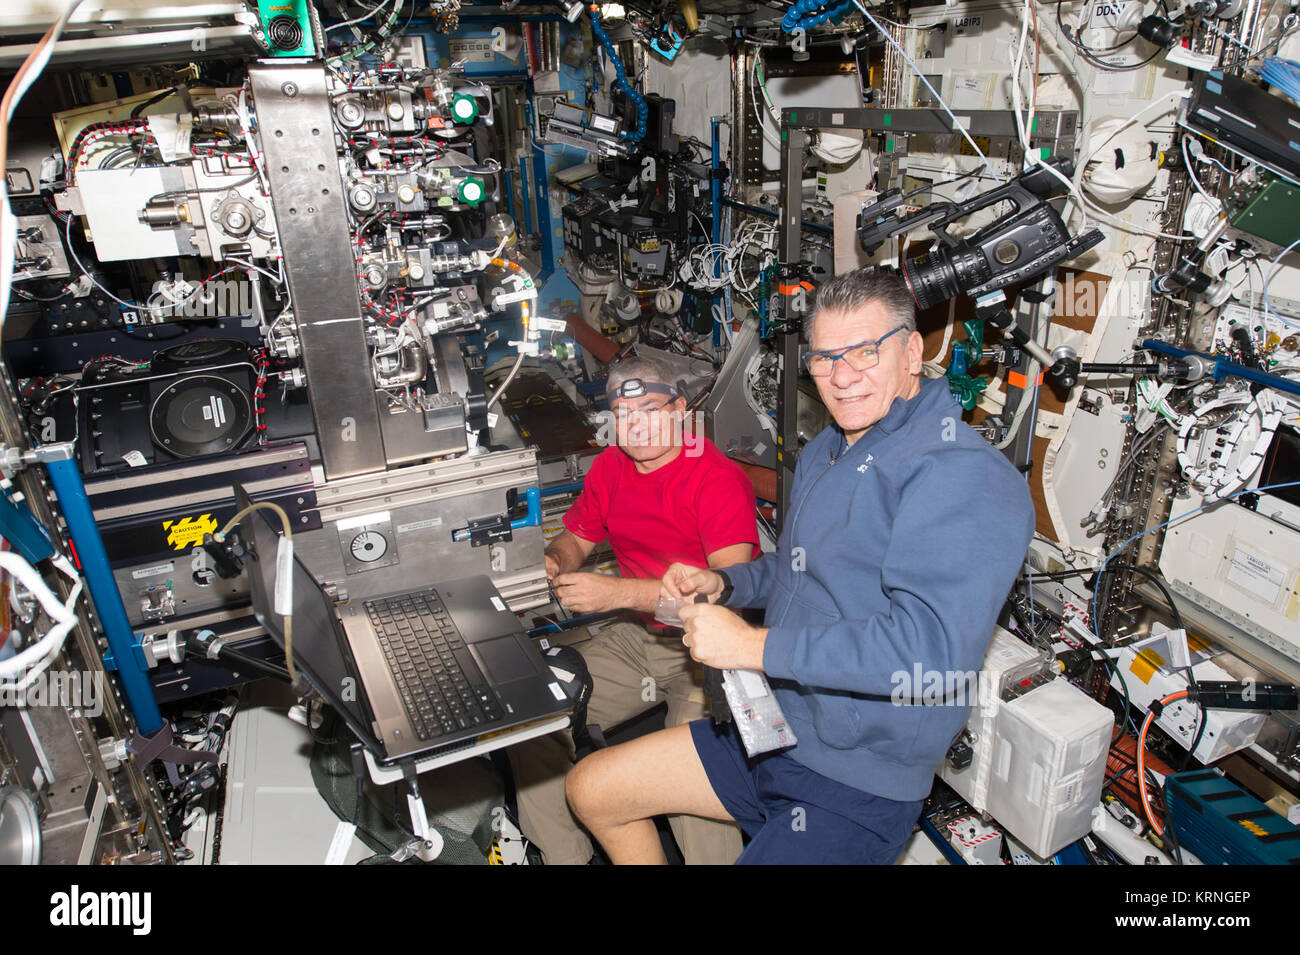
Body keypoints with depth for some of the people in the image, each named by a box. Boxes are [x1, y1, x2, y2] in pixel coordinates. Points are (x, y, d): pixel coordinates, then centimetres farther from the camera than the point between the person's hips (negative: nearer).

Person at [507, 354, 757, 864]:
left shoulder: (717, 477, -16)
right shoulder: (610, 467, 7)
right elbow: (576, 537, 21)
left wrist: (619, 592, -30)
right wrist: (557, 562, -6)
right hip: (635, 637, 7)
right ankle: (564, 857, 11)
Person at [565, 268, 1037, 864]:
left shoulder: (964, 477, -21)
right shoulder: (826, 452, 11)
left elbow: (931, 648, -32)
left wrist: (754, 646, -27)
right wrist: (722, 585, 2)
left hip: (856, 788, -8)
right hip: (770, 731, 9)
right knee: (590, 788, 11)